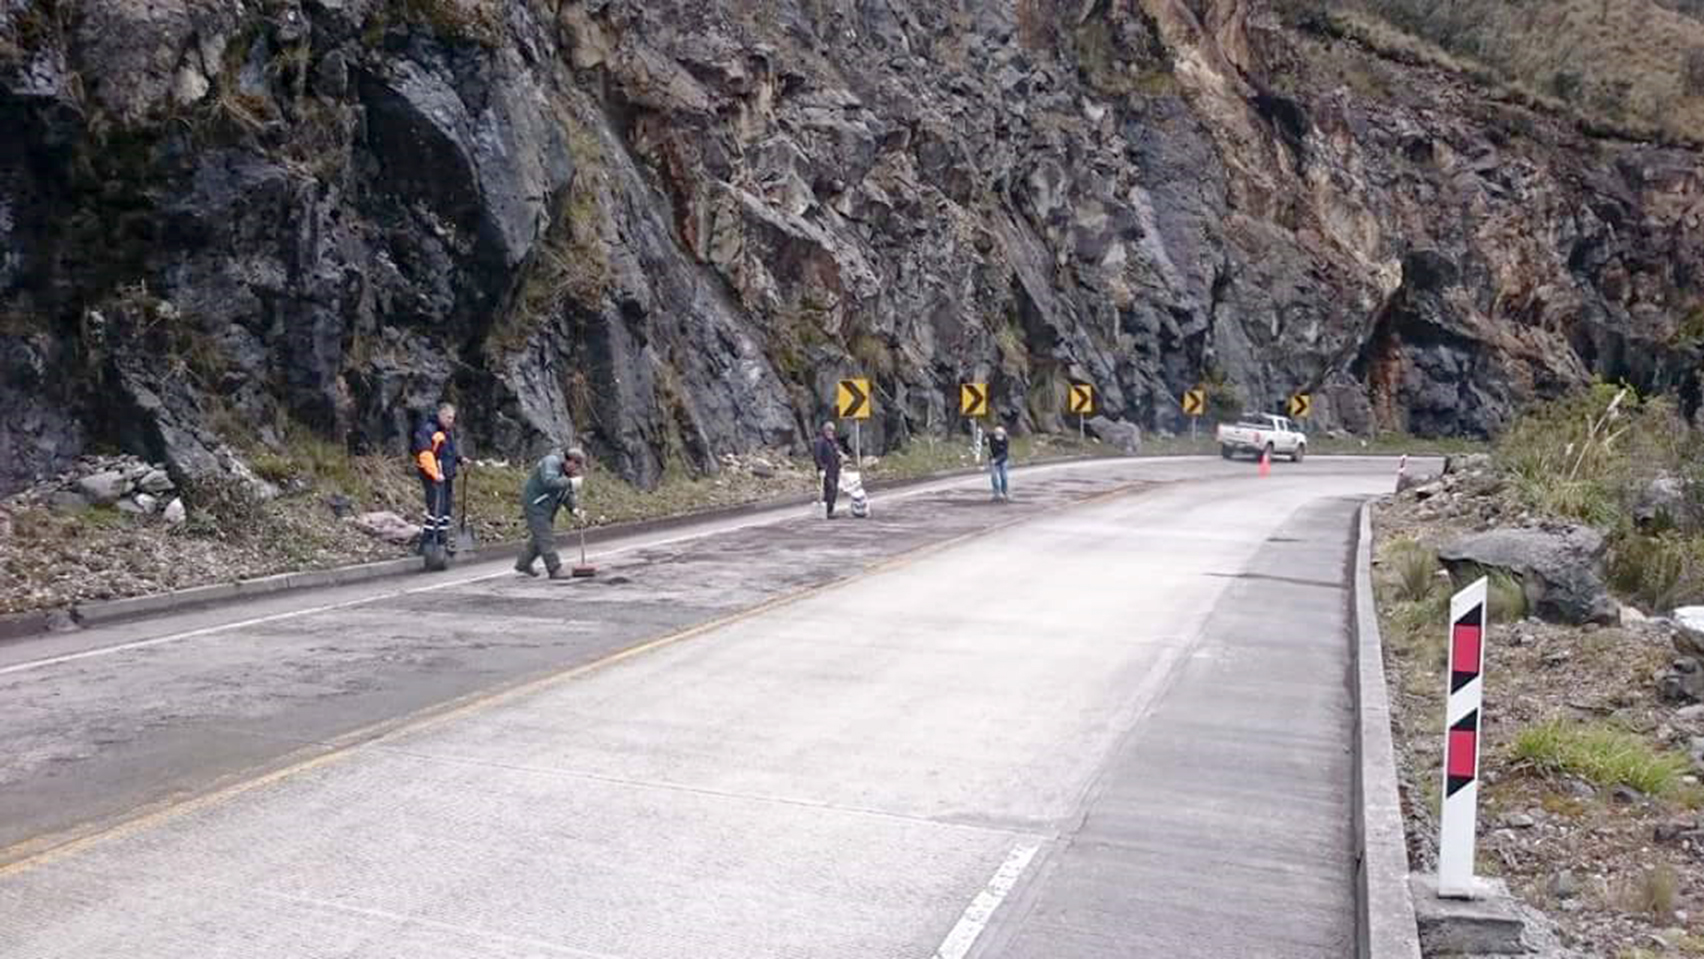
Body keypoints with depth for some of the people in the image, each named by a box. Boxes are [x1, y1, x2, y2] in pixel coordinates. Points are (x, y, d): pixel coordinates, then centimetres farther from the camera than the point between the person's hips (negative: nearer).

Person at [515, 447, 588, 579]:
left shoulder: (567, 472, 7)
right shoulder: (551, 462, -21)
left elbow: (568, 494, 6)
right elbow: (549, 482, -38)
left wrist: (574, 508, -10)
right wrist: (570, 482, -37)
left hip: (547, 507, 10)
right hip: (535, 504, -10)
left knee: (539, 537, 18)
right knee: (546, 538, -8)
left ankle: (523, 563, 32)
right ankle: (555, 569, -4)